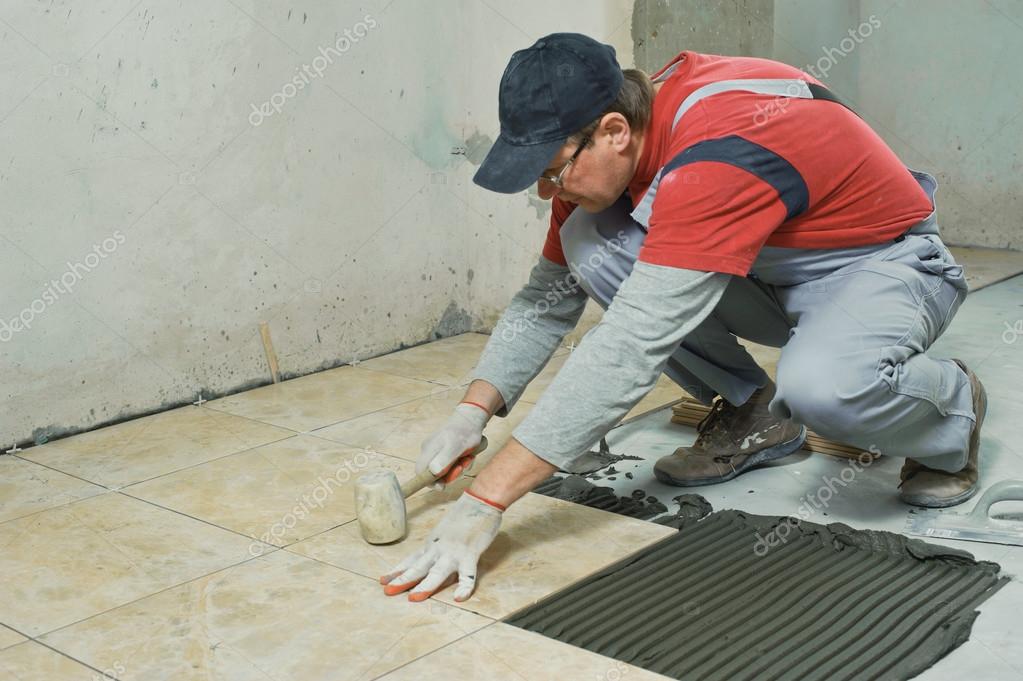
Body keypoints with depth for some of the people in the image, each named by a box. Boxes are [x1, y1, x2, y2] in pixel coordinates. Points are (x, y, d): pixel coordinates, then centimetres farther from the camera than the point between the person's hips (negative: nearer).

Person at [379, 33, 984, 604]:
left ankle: (952, 407, -3)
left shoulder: (713, 152, -36)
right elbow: (548, 297, 0)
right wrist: (472, 414, -13)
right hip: (773, 274, 7)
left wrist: (487, 501, -43)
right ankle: (752, 415, 3)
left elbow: (630, 351, -42)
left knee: (821, 386, -41)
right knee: (589, 244, -15)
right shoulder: (600, 148, -10)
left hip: (886, 263, -7)